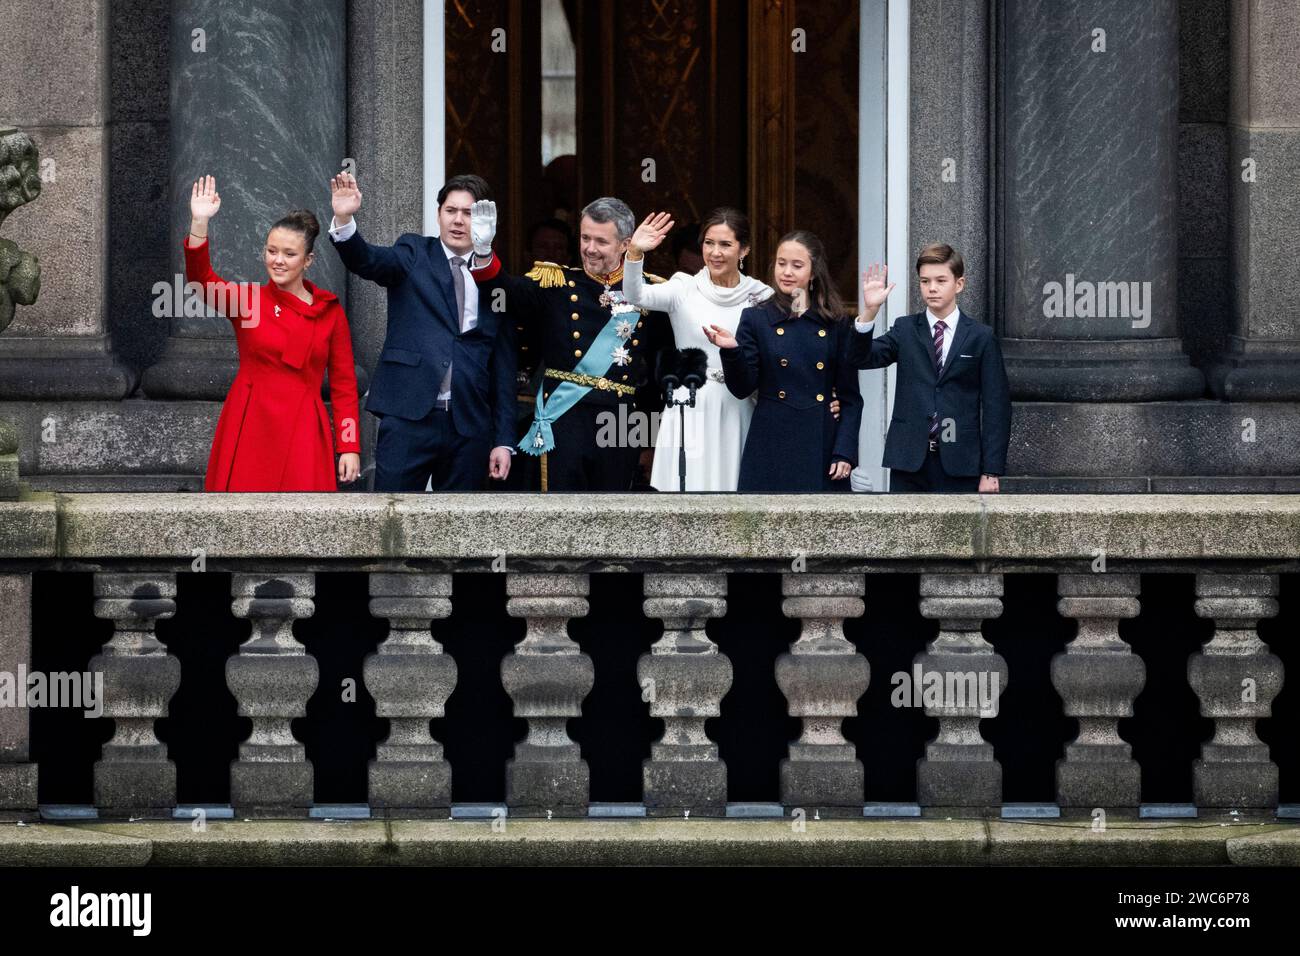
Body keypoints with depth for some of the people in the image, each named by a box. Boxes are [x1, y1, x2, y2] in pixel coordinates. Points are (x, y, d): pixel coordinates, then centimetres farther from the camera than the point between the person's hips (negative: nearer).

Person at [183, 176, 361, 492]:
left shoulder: (330, 311, 6)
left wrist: (349, 447, 1)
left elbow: (344, 383, 7)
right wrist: (199, 222, -28)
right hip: (249, 427, 0)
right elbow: (201, 281, -15)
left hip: (303, 430, 0)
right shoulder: (246, 299, 4)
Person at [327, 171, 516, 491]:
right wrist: (344, 219, -34)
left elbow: (503, 366, 11)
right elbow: (366, 260, -13)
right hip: (408, 417, -2)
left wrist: (504, 440, 7)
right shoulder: (414, 254, 7)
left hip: (469, 426, 2)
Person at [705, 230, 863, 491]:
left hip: (822, 448, 1)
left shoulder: (835, 324, 7)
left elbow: (850, 396, 8)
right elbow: (743, 388, 0)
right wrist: (732, 351, -19)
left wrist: (845, 451, -3)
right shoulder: (756, 319, 6)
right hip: (772, 448, -1)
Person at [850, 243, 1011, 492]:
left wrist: (991, 472, -4)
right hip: (909, 461, 1)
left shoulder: (981, 338, 3)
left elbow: (996, 408, 1)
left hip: (958, 462, -1)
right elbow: (863, 358, -7)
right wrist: (870, 311, -23)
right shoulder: (905, 330, 8)